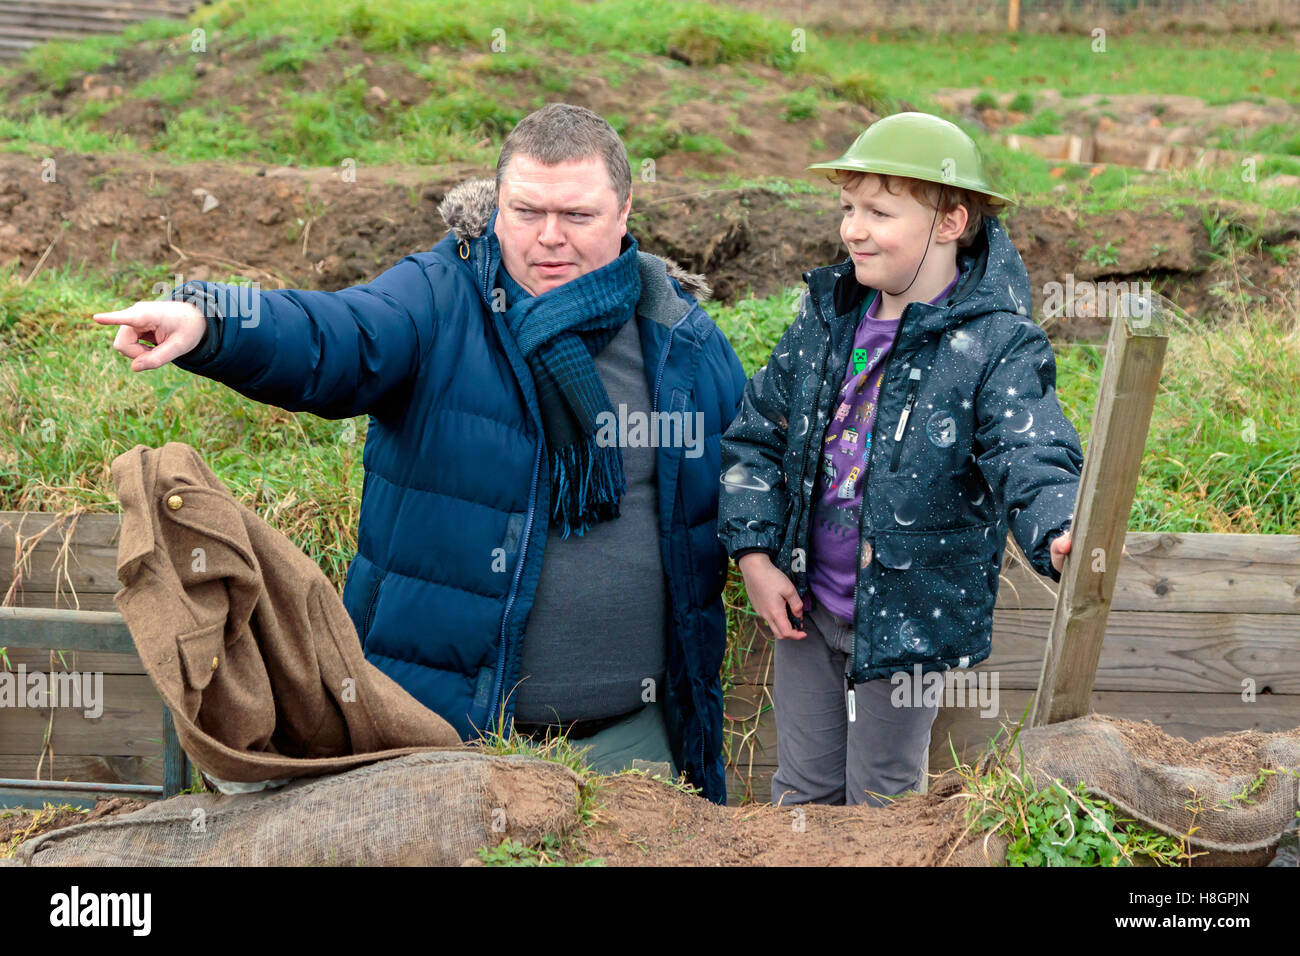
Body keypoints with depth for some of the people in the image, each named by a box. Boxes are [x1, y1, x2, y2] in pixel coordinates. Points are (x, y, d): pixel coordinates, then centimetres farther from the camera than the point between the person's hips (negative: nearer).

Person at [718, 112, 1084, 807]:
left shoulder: (996, 345, -18)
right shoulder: (826, 315, -2)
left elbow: (1033, 462, -28)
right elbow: (757, 432, 5)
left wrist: (1061, 538, -50)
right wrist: (755, 554, -3)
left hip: (906, 620, -4)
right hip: (804, 604, 5)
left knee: (880, 796, 14)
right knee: (803, 787, 19)